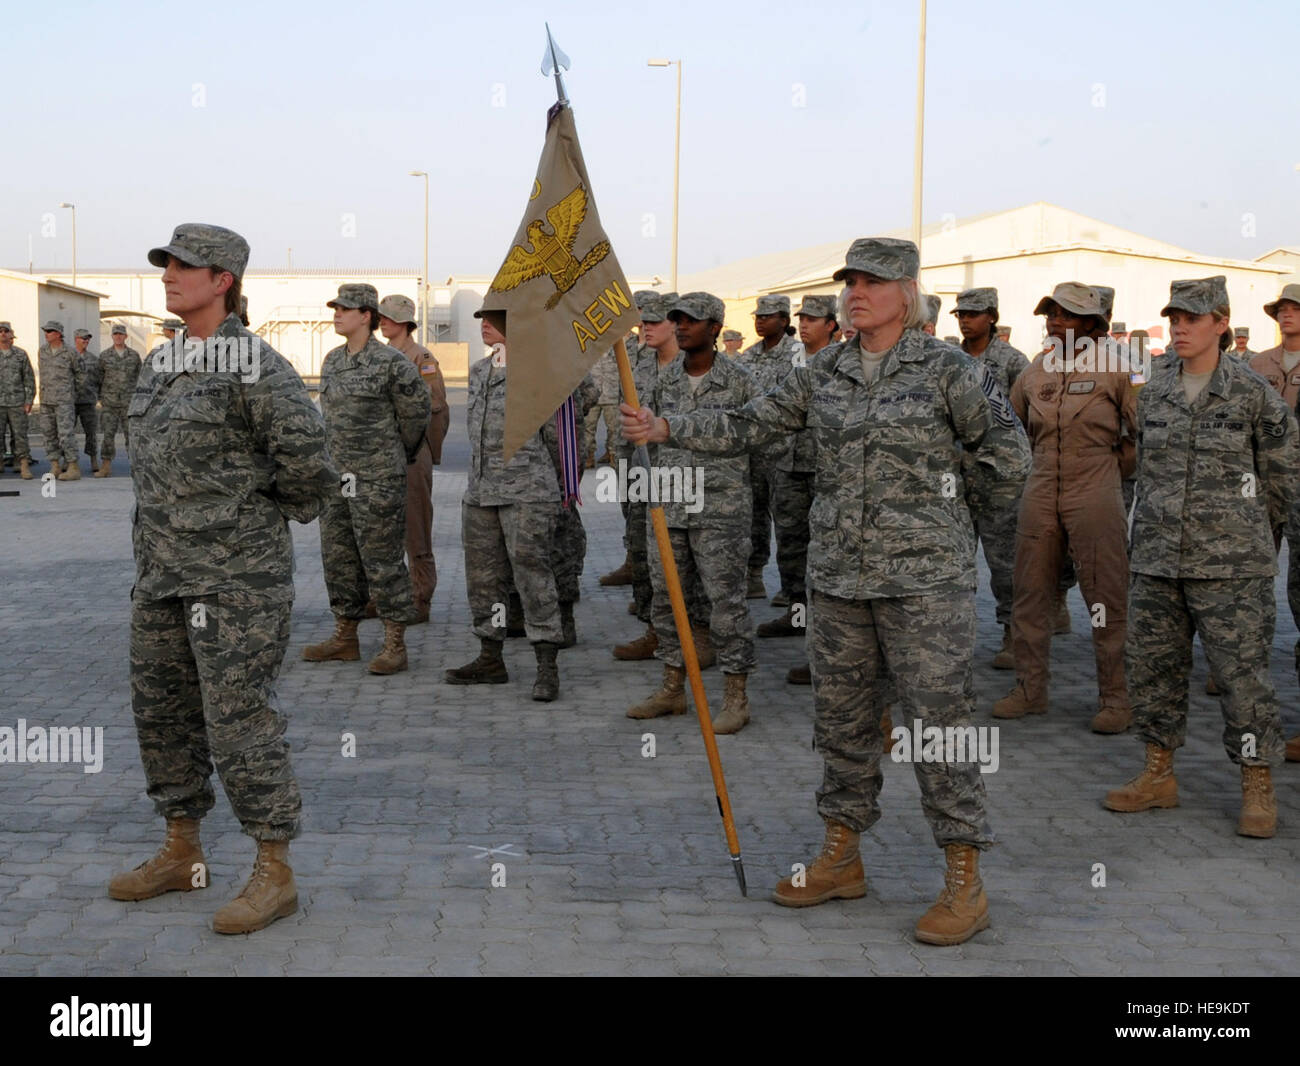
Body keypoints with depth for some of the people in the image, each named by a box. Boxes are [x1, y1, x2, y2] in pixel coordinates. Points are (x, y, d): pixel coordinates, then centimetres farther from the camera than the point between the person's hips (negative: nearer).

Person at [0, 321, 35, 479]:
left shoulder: (21, 354, 4)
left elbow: (29, 379, 4)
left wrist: (29, 402, -4)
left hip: (17, 403, 0)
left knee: (20, 435, -2)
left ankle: (25, 468, 0)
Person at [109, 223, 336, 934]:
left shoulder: (256, 365, -14)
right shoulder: (164, 367, 13)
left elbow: (306, 457, -17)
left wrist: (278, 512, 0)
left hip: (237, 578, -9)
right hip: (163, 574, 9)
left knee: (240, 721, -6)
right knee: (162, 714, 14)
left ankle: (274, 875, 5)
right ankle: (181, 854, 29)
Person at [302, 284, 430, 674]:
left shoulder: (391, 363, -11)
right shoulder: (332, 361, 10)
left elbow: (417, 411, -2)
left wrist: (398, 456, 11)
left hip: (378, 478, -7)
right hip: (337, 474, 7)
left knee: (382, 560, -4)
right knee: (338, 557, 11)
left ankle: (395, 644, 3)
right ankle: (345, 638, 22)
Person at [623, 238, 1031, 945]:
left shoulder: (948, 370, -5)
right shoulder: (824, 372, 8)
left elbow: (1011, 460, -3)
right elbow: (749, 427, 9)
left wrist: (934, 469, 1)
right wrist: (667, 429, 1)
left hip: (924, 574, -5)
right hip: (838, 571, 5)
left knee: (938, 716, -5)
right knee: (840, 714, 12)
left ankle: (965, 880, 4)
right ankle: (841, 858, 26)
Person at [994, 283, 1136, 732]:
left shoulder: (1113, 366, -3)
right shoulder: (1035, 369, 9)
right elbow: (1012, 418, 26)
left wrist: (1115, 465, 8)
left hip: (1094, 496, -5)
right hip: (1041, 493, 5)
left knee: (1106, 598, -1)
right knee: (1030, 593, 8)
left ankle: (1114, 697, 8)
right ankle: (1030, 689, 19)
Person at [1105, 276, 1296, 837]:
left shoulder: (1252, 393, -4)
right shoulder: (1155, 392, 8)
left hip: (1229, 564, -5)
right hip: (1156, 559, 5)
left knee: (1241, 673, -3)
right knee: (1152, 666, 8)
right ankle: (1158, 775, 22)